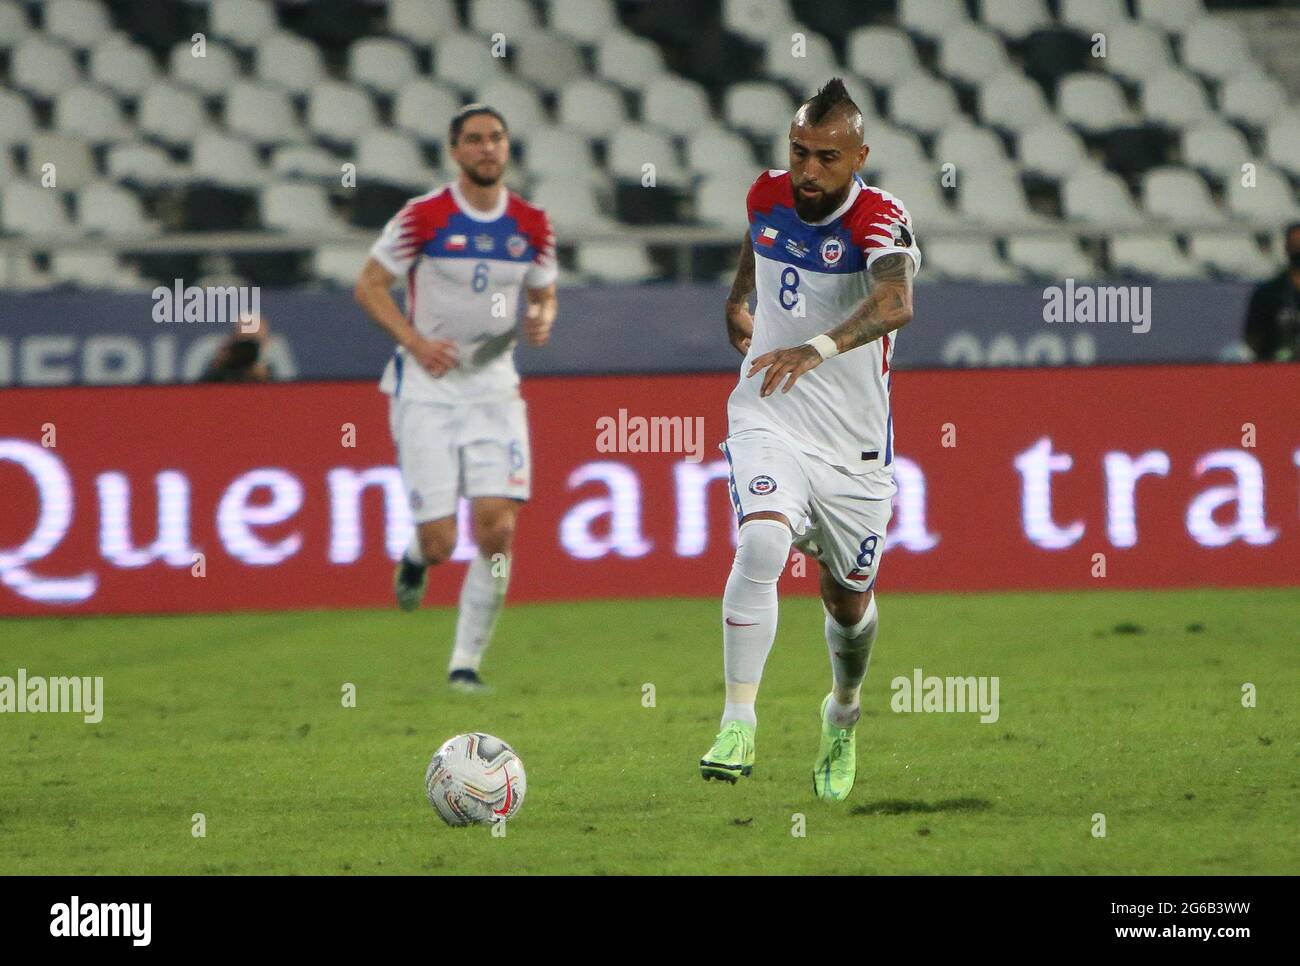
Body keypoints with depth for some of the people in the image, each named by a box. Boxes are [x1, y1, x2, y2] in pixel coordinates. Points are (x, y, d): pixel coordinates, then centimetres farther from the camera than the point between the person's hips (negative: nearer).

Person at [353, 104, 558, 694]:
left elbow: (544, 294, 17)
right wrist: (415, 341, -16)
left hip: (494, 387, 3)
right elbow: (369, 286, -3)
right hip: (426, 390, -3)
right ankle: (416, 556, 32)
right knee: (440, 541, -8)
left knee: (497, 528, -12)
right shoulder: (423, 217, -8)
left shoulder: (531, 225, 3)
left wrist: (543, 319, -6)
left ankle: (466, 662, 2)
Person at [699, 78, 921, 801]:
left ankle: (843, 715, 45)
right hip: (768, 422, 1)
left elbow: (896, 301, -41)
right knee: (761, 545, -27)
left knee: (848, 601, 13)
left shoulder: (880, 220, -18)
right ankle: (738, 727, -27)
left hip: (854, 443, -1)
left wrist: (819, 347, -55)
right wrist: (738, 302, 19)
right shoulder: (768, 198, -2)